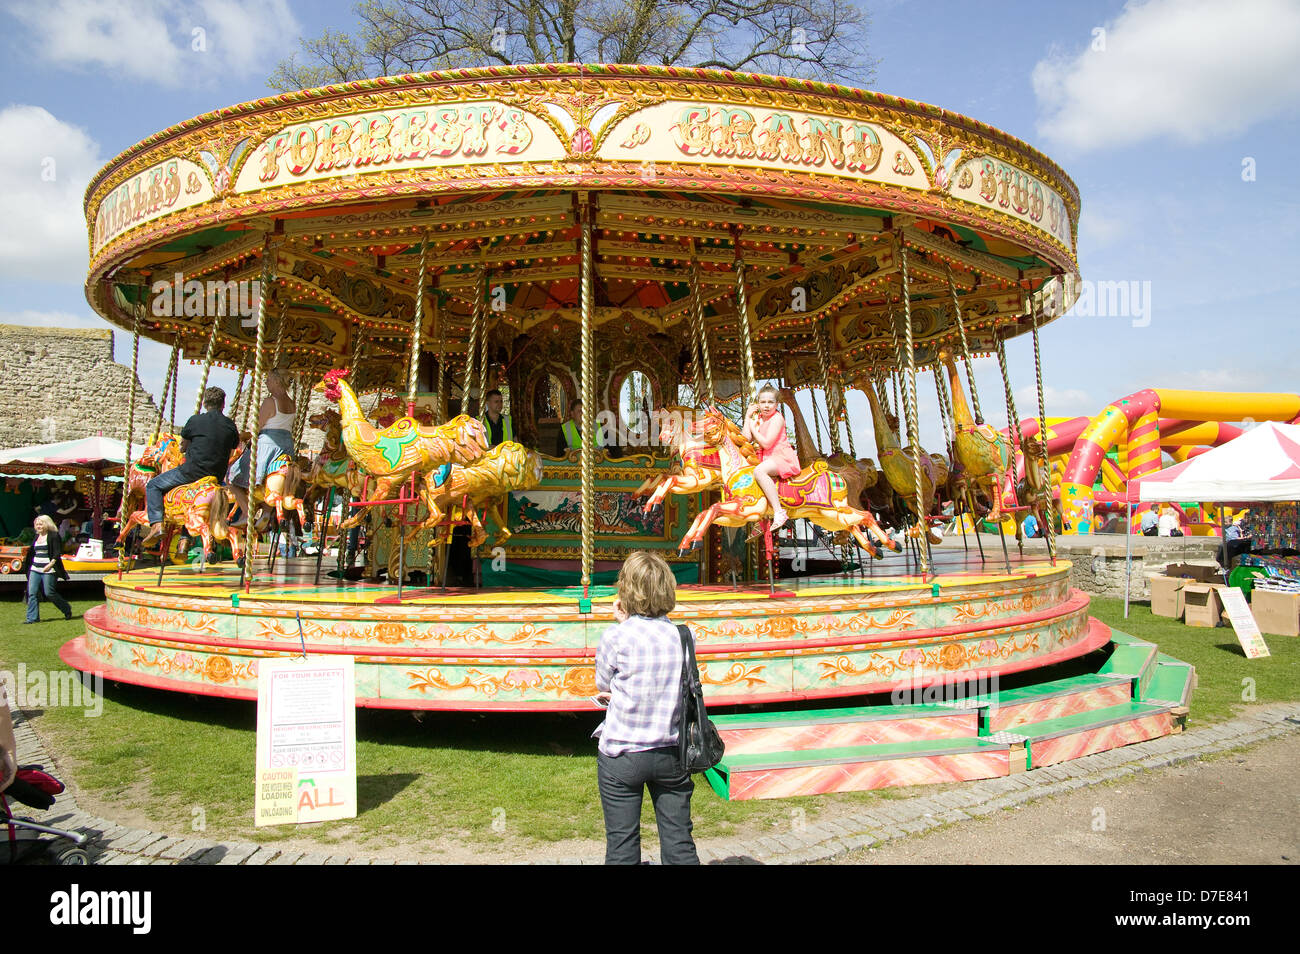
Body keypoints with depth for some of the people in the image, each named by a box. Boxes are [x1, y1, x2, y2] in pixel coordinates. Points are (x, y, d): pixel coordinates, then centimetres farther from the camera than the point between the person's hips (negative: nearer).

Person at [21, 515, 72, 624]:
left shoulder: (53, 536, -7)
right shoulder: (37, 537, 14)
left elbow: (57, 553, -13)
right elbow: (32, 552, 25)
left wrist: (50, 564, -22)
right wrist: (25, 558, 12)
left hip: (48, 570, -7)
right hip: (35, 569, 7)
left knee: (49, 593, -5)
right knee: (32, 592, 0)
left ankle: (67, 610, 14)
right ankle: (32, 617, 5)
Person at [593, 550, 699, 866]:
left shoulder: (617, 636, -15)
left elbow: (602, 684, 0)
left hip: (621, 755, -3)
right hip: (671, 753, 3)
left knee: (621, 845, 10)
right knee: (679, 842, 12)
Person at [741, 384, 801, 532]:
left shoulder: (777, 418, -11)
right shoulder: (758, 418, 11)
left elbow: (766, 443, -19)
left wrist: (753, 427, -8)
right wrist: (747, 417, 3)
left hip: (782, 457, -9)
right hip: (767, 459, 9)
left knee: (759, 471, -33)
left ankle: (779, 512, -36)